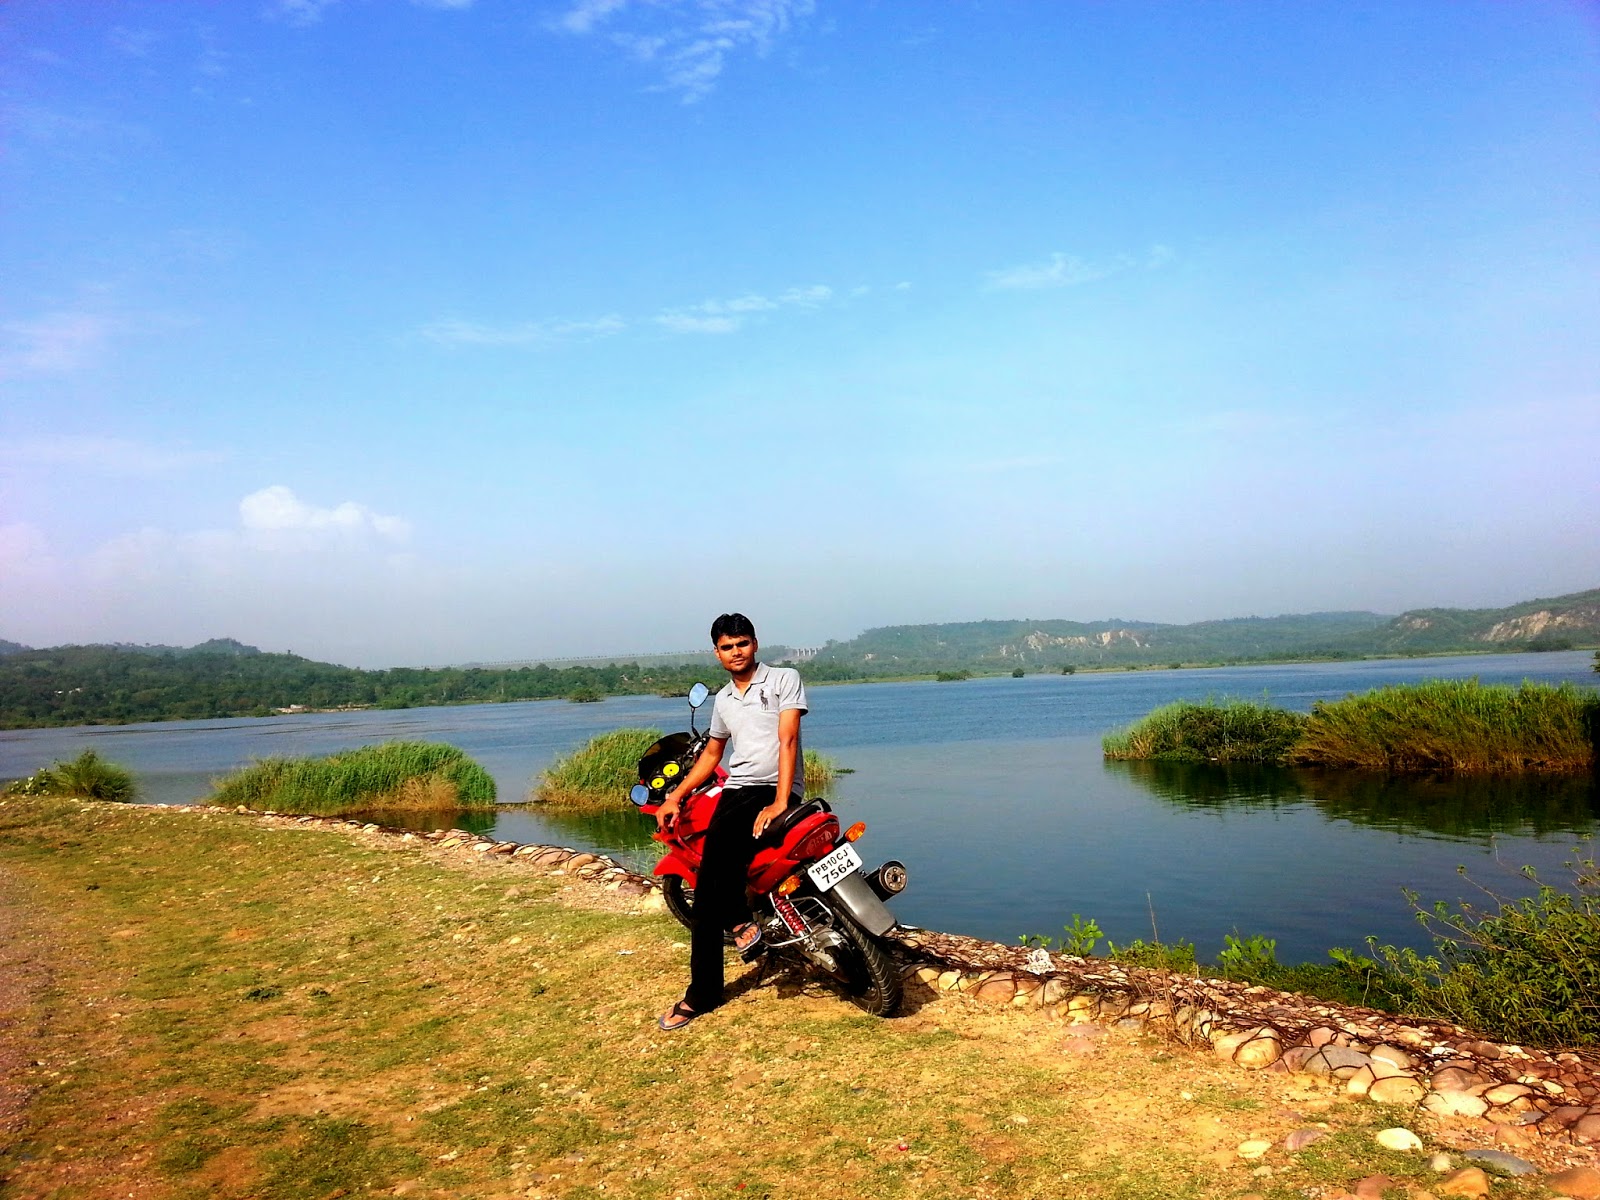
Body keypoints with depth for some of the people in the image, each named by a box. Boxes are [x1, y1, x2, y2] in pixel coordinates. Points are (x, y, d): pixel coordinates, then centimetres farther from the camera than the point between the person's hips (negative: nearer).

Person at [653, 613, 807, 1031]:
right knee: (706, 887, -5)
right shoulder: (723, 700, 20)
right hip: (735, 789, 6)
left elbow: (787, 740, -9)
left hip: (776, 789, -6)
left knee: (721, 838, -34)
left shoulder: (784, 679, 0)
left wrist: (780, 803, -18)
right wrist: (675, 796, 19)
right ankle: (703, 993, 2)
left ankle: (738, 918, -9)